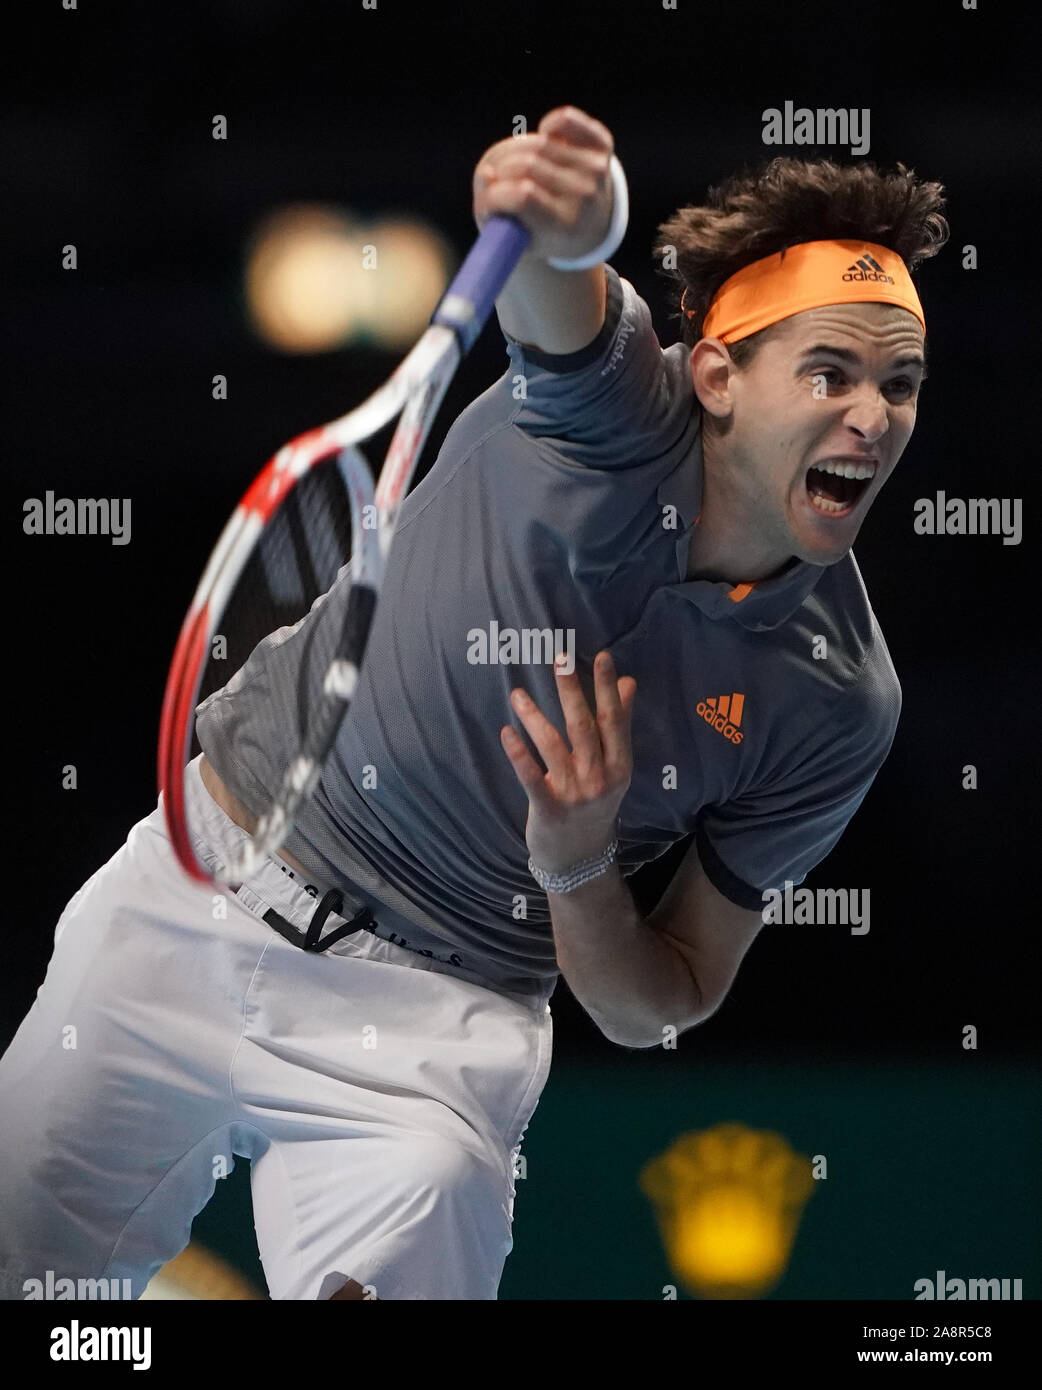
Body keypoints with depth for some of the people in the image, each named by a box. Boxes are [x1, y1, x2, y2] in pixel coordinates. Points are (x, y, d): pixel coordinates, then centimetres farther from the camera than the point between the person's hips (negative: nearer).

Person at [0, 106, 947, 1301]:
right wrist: (566, 231, -65)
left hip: (433, 1023, 0)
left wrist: (578, 866, -23)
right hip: (205, 889, 0)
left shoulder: (837, 708, -10)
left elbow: (657, 1010, -2)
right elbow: (555, 299, -41)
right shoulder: (620, 416, -15)